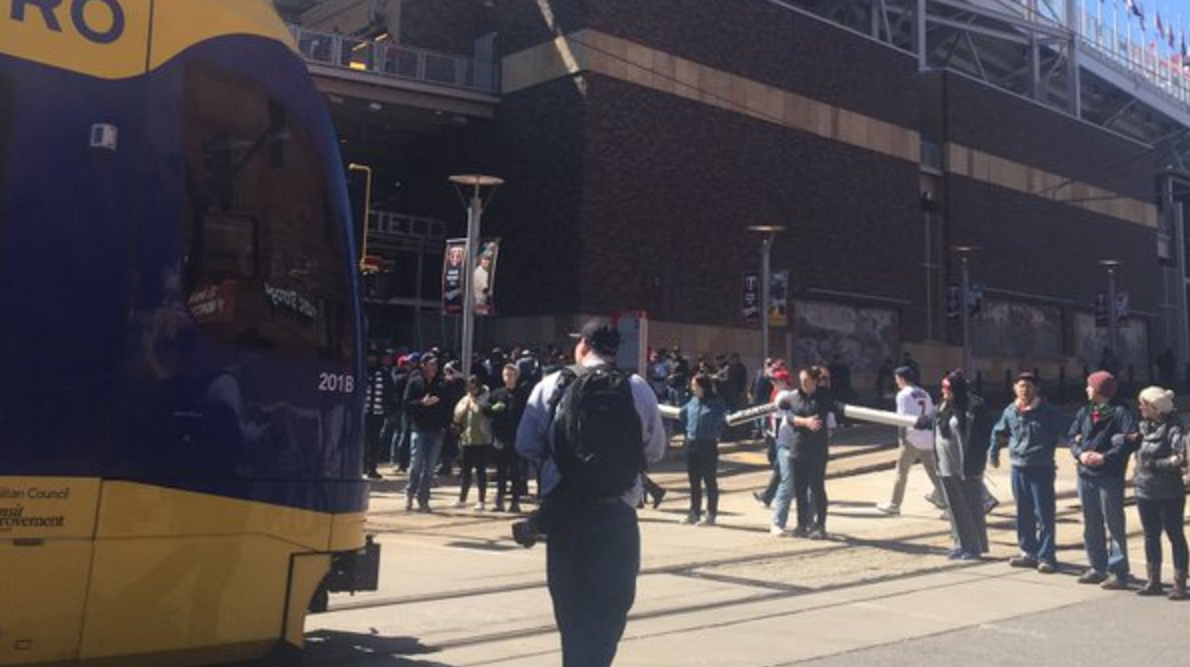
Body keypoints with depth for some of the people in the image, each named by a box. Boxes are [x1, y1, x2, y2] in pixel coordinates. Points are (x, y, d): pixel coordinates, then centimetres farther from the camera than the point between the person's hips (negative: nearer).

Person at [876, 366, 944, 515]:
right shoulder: (923, 393, 15)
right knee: (932, 470, 11)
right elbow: (932, 414, 15)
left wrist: (901, 438, -10)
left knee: (902, 472, 2)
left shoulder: (903, 394, -6)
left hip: (913, 439, -6)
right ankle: (943, 499, 8)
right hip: (928, 438, 7)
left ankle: (894, 505, 8)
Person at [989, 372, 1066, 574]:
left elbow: (1061, 436, 0)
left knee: (1044, 514, -3)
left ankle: (1046, 556, 2)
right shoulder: (1010, 412, 6)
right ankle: (1028, 552, 23)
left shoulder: (1048, 411, -6)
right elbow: (999, 433, 22)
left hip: (1042, 469, -5)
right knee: (1023, 514, 12)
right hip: (1018, 469, 5)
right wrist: (993, 453, 21)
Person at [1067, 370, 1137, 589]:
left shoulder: (1119, 412, -9)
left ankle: (1119, 572, 3)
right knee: (1091, 525, 13)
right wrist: (1080, 453, -8)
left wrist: (1105, 457, -20)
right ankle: (1098, 568, 23)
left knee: (1114, 524, -2)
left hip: (1110, 476, -7)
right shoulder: (1084, 412, 12)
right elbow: (1071, 436, 12)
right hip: (1086, 474, 7)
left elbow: (1131, 439, -18)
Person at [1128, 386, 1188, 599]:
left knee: (1175, 536, 4)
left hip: (1169, 494, -6)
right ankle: (1153, 581, 23)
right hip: (1145, 491, 6)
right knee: (1151, 536, 13)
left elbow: (1182, 458, -22)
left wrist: (1155, 464, -21)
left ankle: (1179, 584, 10)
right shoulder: (1143, 426, 5)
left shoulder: (1173, 430, -14)